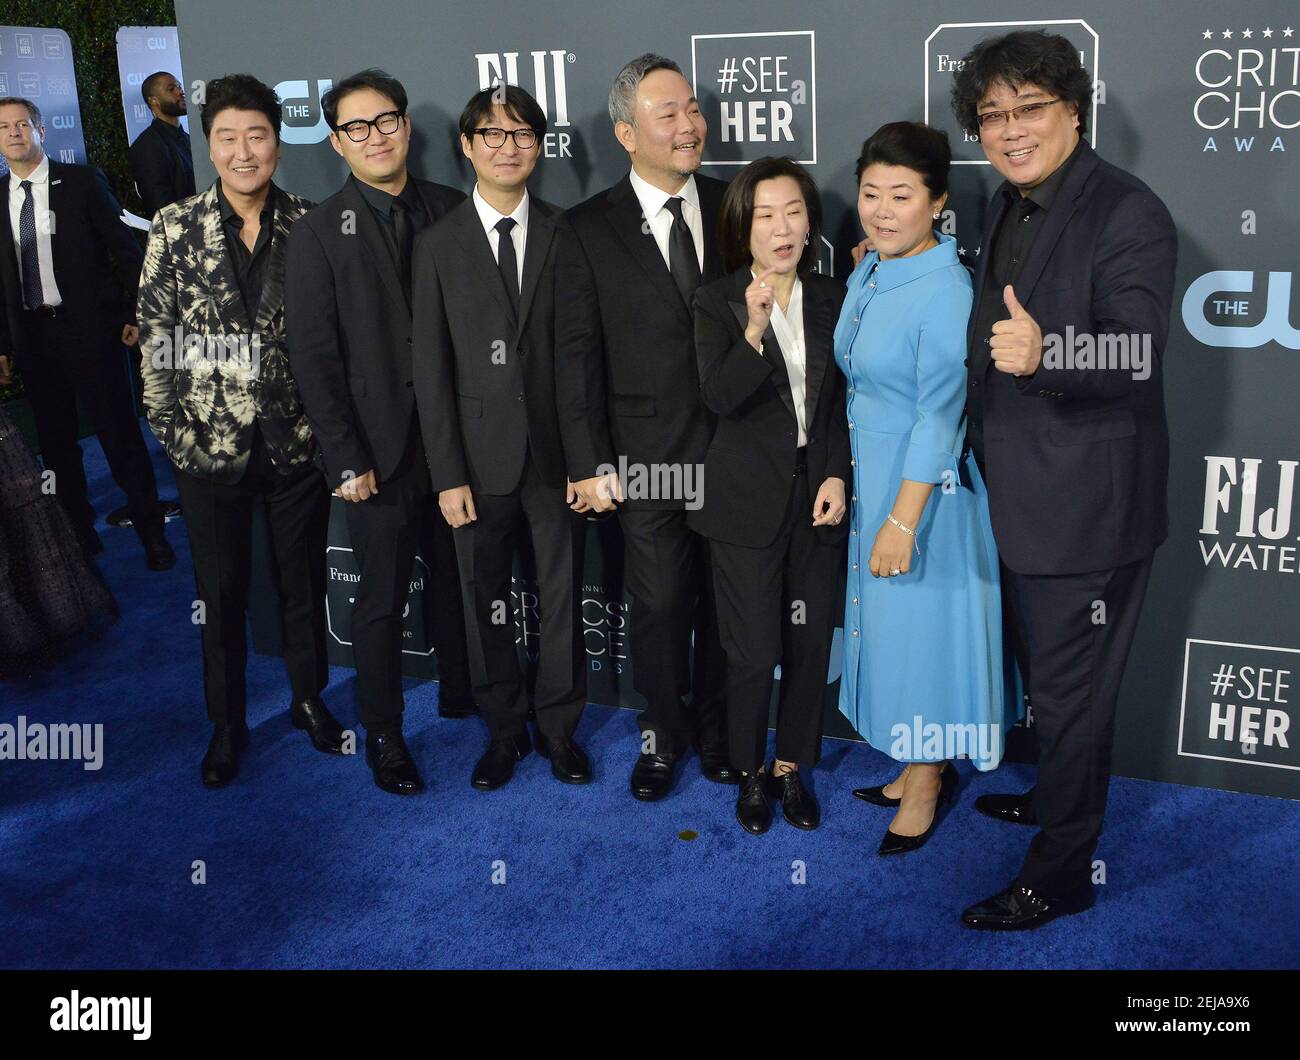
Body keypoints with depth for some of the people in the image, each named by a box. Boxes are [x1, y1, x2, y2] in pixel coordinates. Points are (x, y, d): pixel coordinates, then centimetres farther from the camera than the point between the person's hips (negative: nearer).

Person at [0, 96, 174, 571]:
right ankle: (78, 527, 28)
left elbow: (125, 251, -1)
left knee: (120, 434, -1)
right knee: (55, 441, 12)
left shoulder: (81, 182, -2)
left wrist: (134, 315, -5)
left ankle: (151, 532, 10)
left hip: (89, 328, -4)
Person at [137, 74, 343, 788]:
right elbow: (154, 336, -1)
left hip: (297, 444, 1)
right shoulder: (175, 228, -3)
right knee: (221, 592, 12)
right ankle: (227, 724, 29)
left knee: (304, 581, 14)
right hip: (211, 448, 0)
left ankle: (309, 699, 35)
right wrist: (171, 430, -6)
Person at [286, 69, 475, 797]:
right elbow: (314, 355, -6)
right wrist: (346, 459, -10)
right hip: (382, 450, -3)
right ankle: (383, 734, 24)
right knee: (383, 600, 8)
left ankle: (460, 692, 38)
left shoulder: (450, 210, 3)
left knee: (456, 578, 16)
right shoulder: (320, 233, -4)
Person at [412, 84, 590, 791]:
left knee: (562, 598, 10)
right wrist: (448, 475, -6)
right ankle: (504, 731, 30)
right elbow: (430, 368, -1)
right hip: (481, 459, 0)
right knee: (485, 601, 11)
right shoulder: (438, 245, 1)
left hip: (556, 455, 0)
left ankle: (558, 727, 29)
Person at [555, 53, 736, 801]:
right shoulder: (588, 230, -1)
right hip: (648, 458, -1)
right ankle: (664, 733, 31)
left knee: (727, 604, 13)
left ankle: (718, 733, 33)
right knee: (659, 607, 9)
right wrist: (590, 464, -5)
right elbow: (577, 354, -2)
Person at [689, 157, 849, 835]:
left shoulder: (832, 300, 6)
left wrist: (837, 476, -1)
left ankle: (792, 765, 28)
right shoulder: (716, 303, -5)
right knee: (753, 653, 0)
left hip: (818, 497, 3)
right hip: (747, 503, -3)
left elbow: (843, 402, 11)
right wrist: (753, 330, -33)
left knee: (810, 645, 8)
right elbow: (720, 398, -18)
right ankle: (751, 772, 24)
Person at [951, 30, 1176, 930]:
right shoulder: (1007, 208, 9)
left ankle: (1061, 874, 20)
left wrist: (1044, 353, -44)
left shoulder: (1126, 213, -17)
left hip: (1088, 505, -8)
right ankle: (1057, 797, 46)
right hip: (1018, 494, 9)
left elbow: (1138, 350, -28)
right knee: (1048, 674, 25)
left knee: (1071, 690, 4)